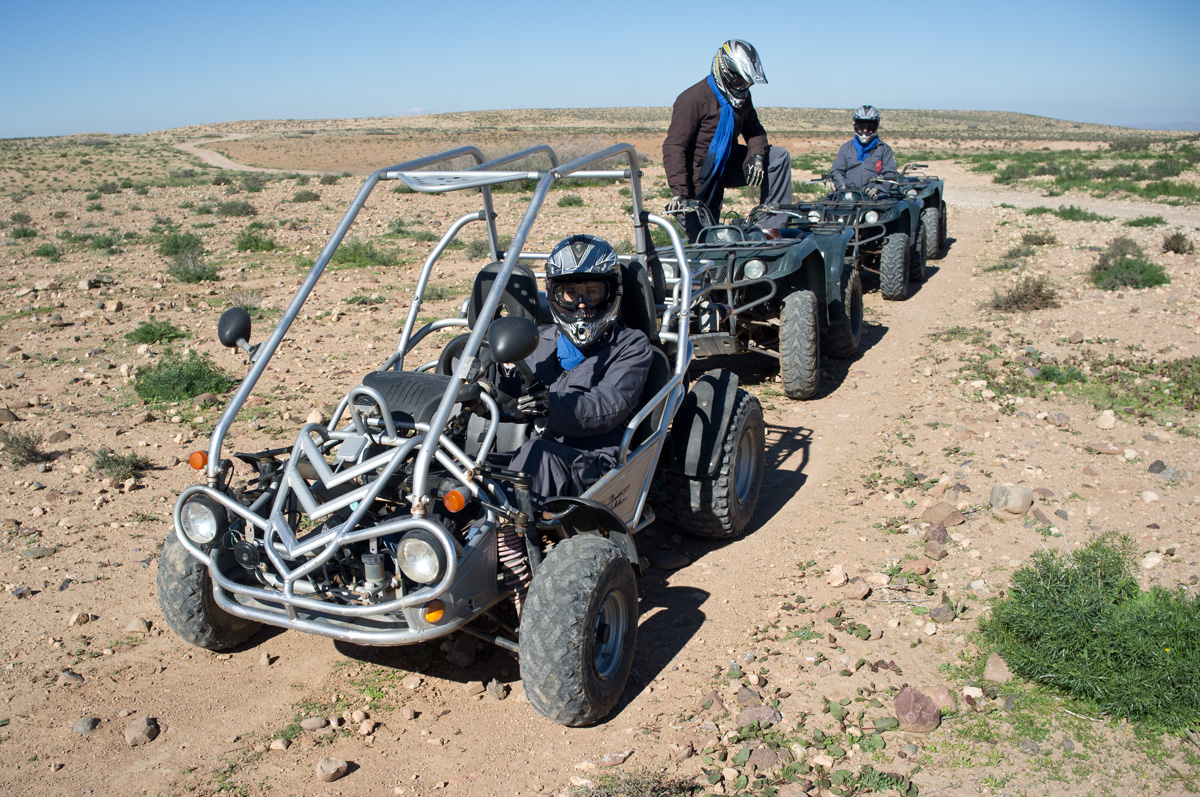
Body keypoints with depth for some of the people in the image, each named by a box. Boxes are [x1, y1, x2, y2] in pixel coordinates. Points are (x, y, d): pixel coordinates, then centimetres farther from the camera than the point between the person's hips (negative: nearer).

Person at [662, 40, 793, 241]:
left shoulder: (741, 96, 4)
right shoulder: (693, 99, -19)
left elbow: (754, 130, 12)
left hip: (728, 167, 7)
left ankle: (770, 224, -8)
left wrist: (756, 156, -13)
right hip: (700, 180, -7)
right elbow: (673, 147, -24)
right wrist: (679, 192, -35)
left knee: (779, 156, -6)